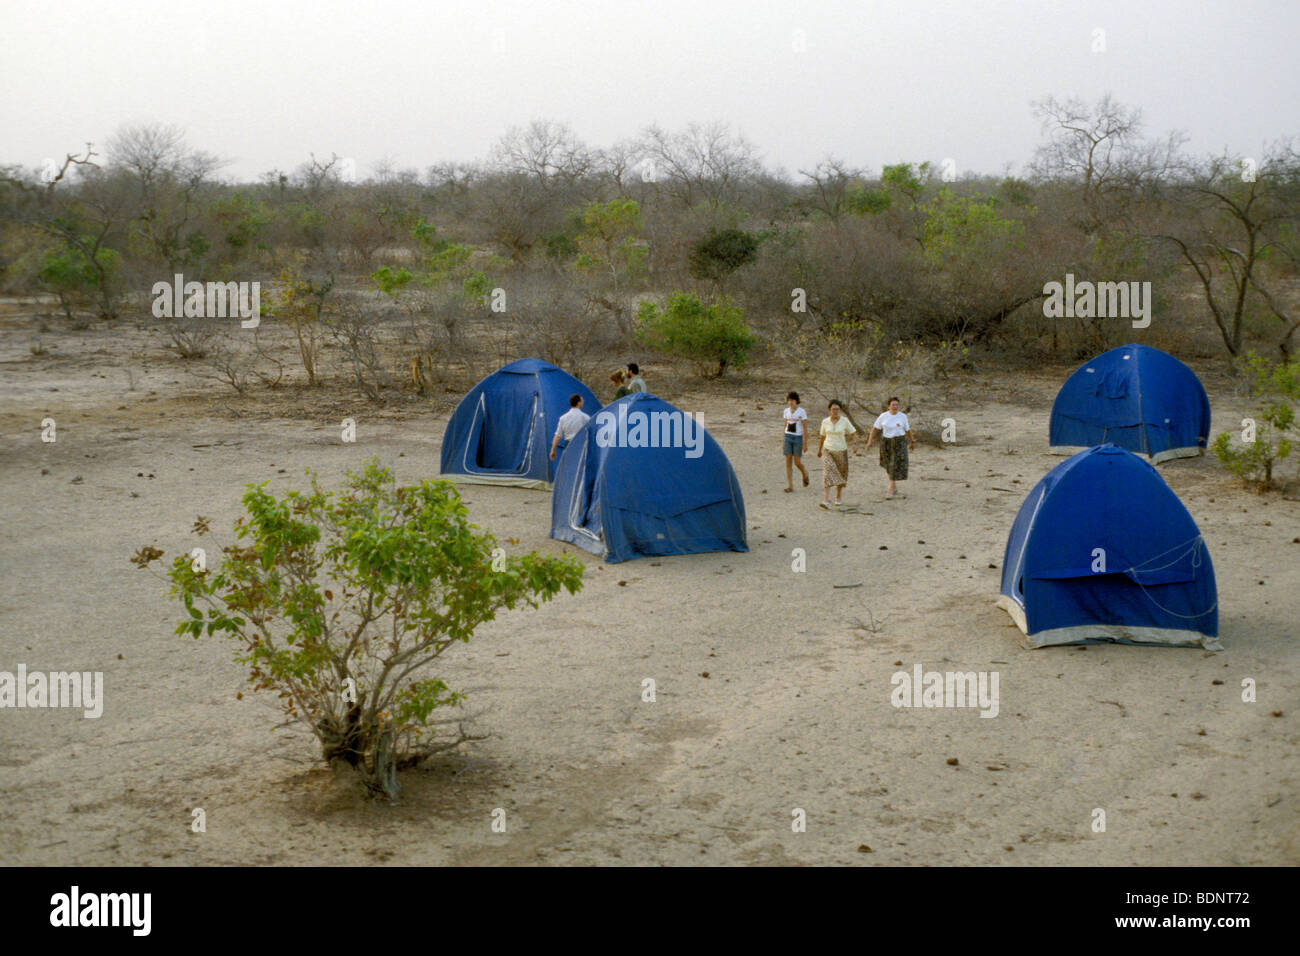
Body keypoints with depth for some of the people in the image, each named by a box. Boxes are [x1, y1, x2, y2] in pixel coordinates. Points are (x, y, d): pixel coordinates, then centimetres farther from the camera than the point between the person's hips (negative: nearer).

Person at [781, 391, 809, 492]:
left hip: (798, 438, -4)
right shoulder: (786, 411, 7)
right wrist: (783, 440, 16)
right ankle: (790, 485, 2)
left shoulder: (801, 412, -7)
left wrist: (805, 443, -10)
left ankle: (805, 473, 31)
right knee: (788, 462, -1)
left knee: (797, 462, -3)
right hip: (788, 437, 4)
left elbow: (805, 428, -7)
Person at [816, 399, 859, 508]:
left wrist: (855, 444, -18)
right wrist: (819, 450, 22)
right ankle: (826, 501, -24)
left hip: (841, 451, 0)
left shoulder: (845, 421, -3)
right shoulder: (825, 422, 2)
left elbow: (853, 434, 0)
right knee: (828, 475, -15)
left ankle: (838, 498, 32)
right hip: (828, 451, 0)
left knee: (841, 476, 11)